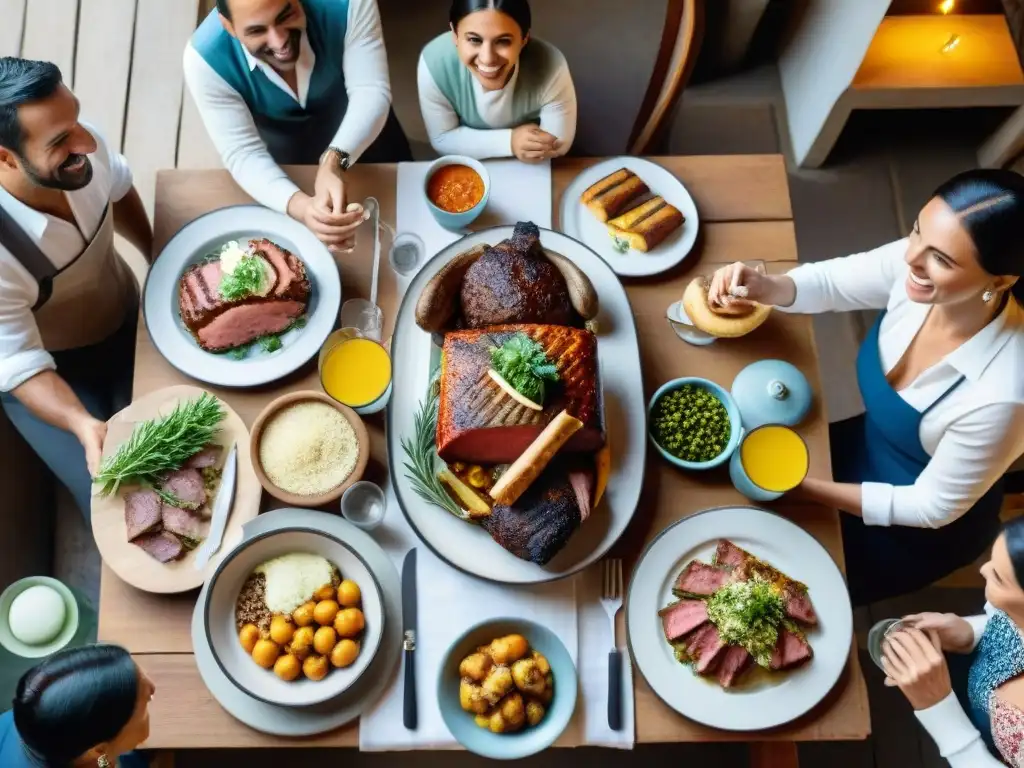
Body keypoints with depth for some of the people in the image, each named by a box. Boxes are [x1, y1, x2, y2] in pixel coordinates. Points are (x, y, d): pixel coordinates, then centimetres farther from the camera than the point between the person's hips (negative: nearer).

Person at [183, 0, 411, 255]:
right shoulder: (204, 60, -38)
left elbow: (371, 90, -37)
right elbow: (243, 154, -35)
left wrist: (334, 161, -57)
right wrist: (300, 206, -56)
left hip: (347, 109, 1)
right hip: (277, 131, -1)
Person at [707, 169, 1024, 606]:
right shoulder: (914, 264, -26)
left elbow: (931, 508, -24)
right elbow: (830, 282, -9)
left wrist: (804, 488, -24)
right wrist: (763, 287, -30)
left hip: (922, 529, -5)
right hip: (870, 446, 5)